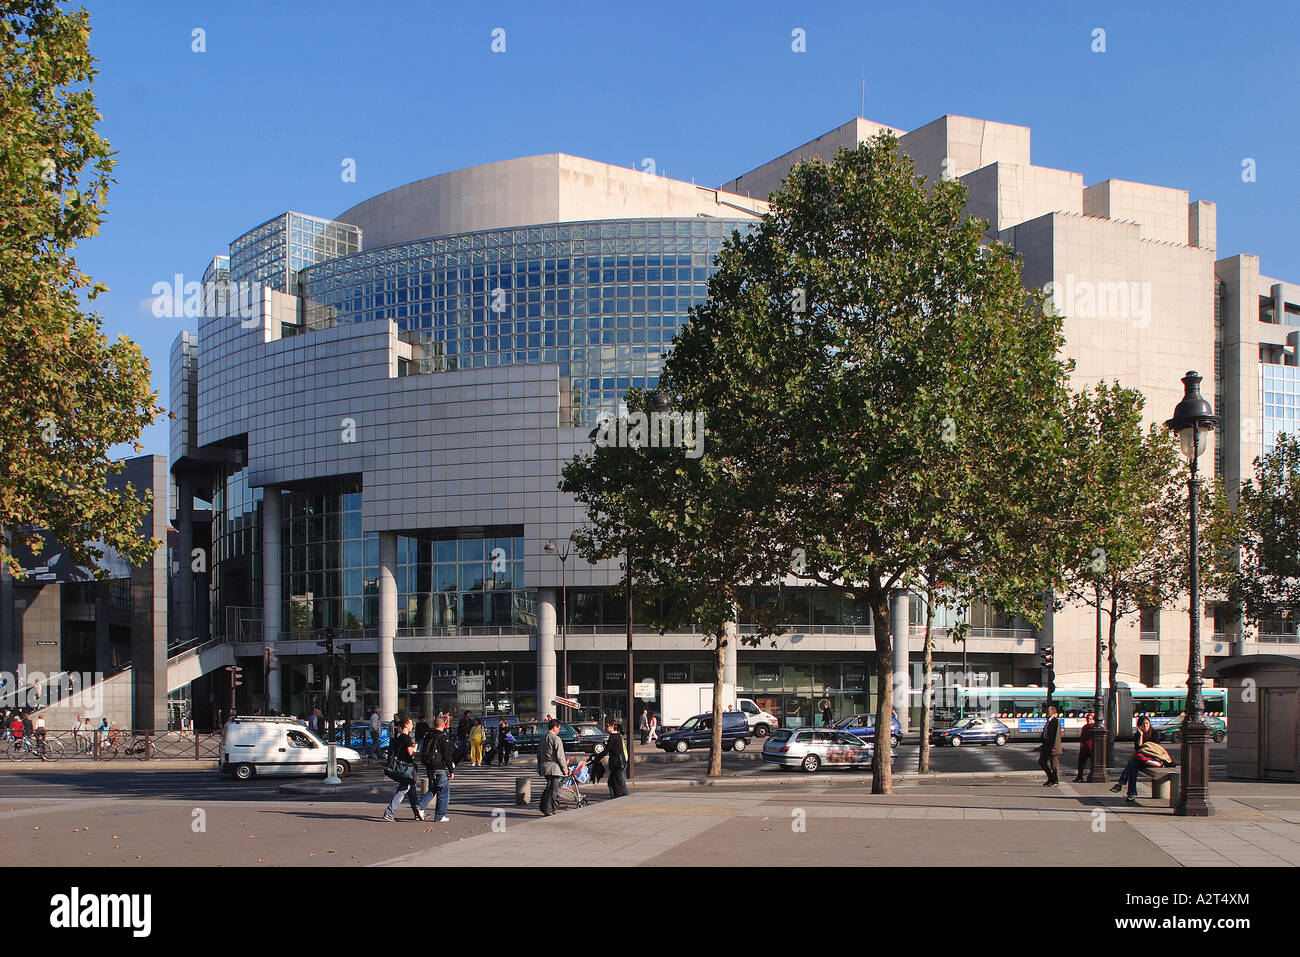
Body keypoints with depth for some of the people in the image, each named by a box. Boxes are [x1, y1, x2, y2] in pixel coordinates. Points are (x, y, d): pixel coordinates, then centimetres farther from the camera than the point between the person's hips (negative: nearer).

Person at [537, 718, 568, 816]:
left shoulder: (543, 739, 12)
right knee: (552, 790, -4)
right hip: (554, 768, -8)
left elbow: (539, 755, 18)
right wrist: (565, 768, -6)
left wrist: (539, 767, 25)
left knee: (548, 788, 20)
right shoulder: (556, 739, -12)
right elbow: (560, 756, -14)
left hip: (544, 767, 8)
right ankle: (548, 811, -4)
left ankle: (544, 807, 22)